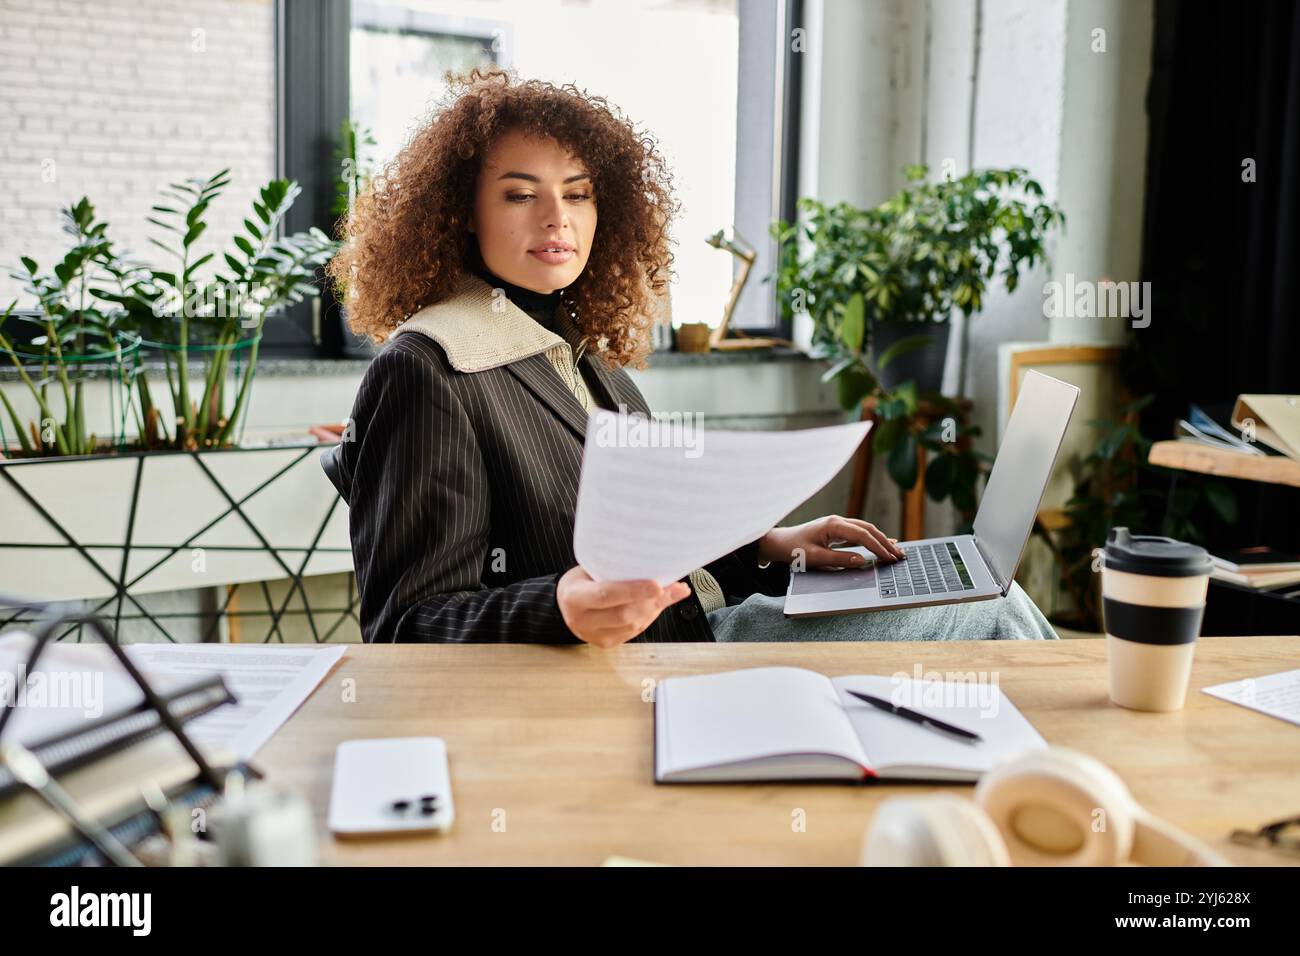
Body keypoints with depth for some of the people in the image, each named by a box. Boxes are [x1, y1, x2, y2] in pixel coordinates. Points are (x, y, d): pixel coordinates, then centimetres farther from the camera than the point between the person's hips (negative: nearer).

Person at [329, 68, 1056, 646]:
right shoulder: (427, 370, -11)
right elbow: (406, 628, -14)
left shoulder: (585, 348, 16)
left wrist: (769, 549, 8)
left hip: (699, 633, 9)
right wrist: (562, 612, -32)